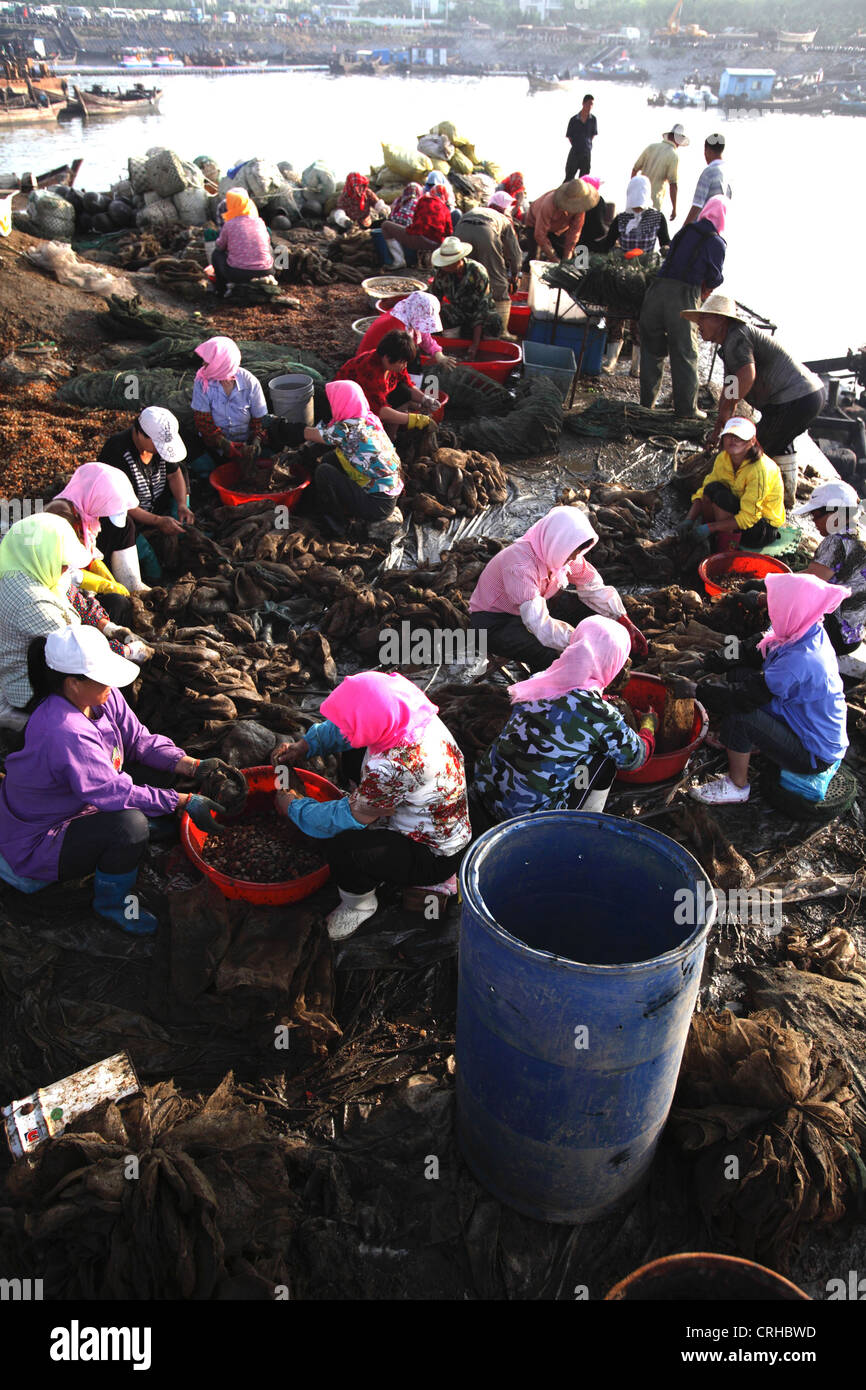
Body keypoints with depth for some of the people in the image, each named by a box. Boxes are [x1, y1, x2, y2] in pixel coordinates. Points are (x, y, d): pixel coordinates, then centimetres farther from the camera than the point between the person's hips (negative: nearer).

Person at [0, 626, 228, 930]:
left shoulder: (103, 696, -11)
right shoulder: (66, 734, -37)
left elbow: (138, 740, -2)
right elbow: (113, 792, -35)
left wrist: (193, 767, -16)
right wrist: (185, 803, -31)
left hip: (76, 805, 9)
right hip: (34, 845, -9)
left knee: (165, 772, 0)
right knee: (130, 824, -34)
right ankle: (112, 903, -8)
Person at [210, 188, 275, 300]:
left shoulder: (229, 225, -5)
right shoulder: (260, 222, 5)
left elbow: (220, 246, 13)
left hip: (237, 275, -3)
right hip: (264, 272, 3)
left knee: (216, 253, 24)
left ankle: (222, 290, 23)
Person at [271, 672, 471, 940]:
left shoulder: (394, 769, -40)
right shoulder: (404, 709, -17)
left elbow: (347, 817, -24)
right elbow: (347, 726, 5)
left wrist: (294, 808, -9)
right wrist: (305, 746, -4)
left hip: (434, 858, -8)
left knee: (338, 845, -27)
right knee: (353, 757, 10)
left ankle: (359, 903, 3)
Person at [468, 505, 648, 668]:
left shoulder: (562, 552, -12)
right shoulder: (520, 565, -36)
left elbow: (594, 587, 0)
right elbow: (540, 625, -40)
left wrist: (625, 623, -10)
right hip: (494, 621, -8)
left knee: (594, 607, -9)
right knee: (552, 657, -35)